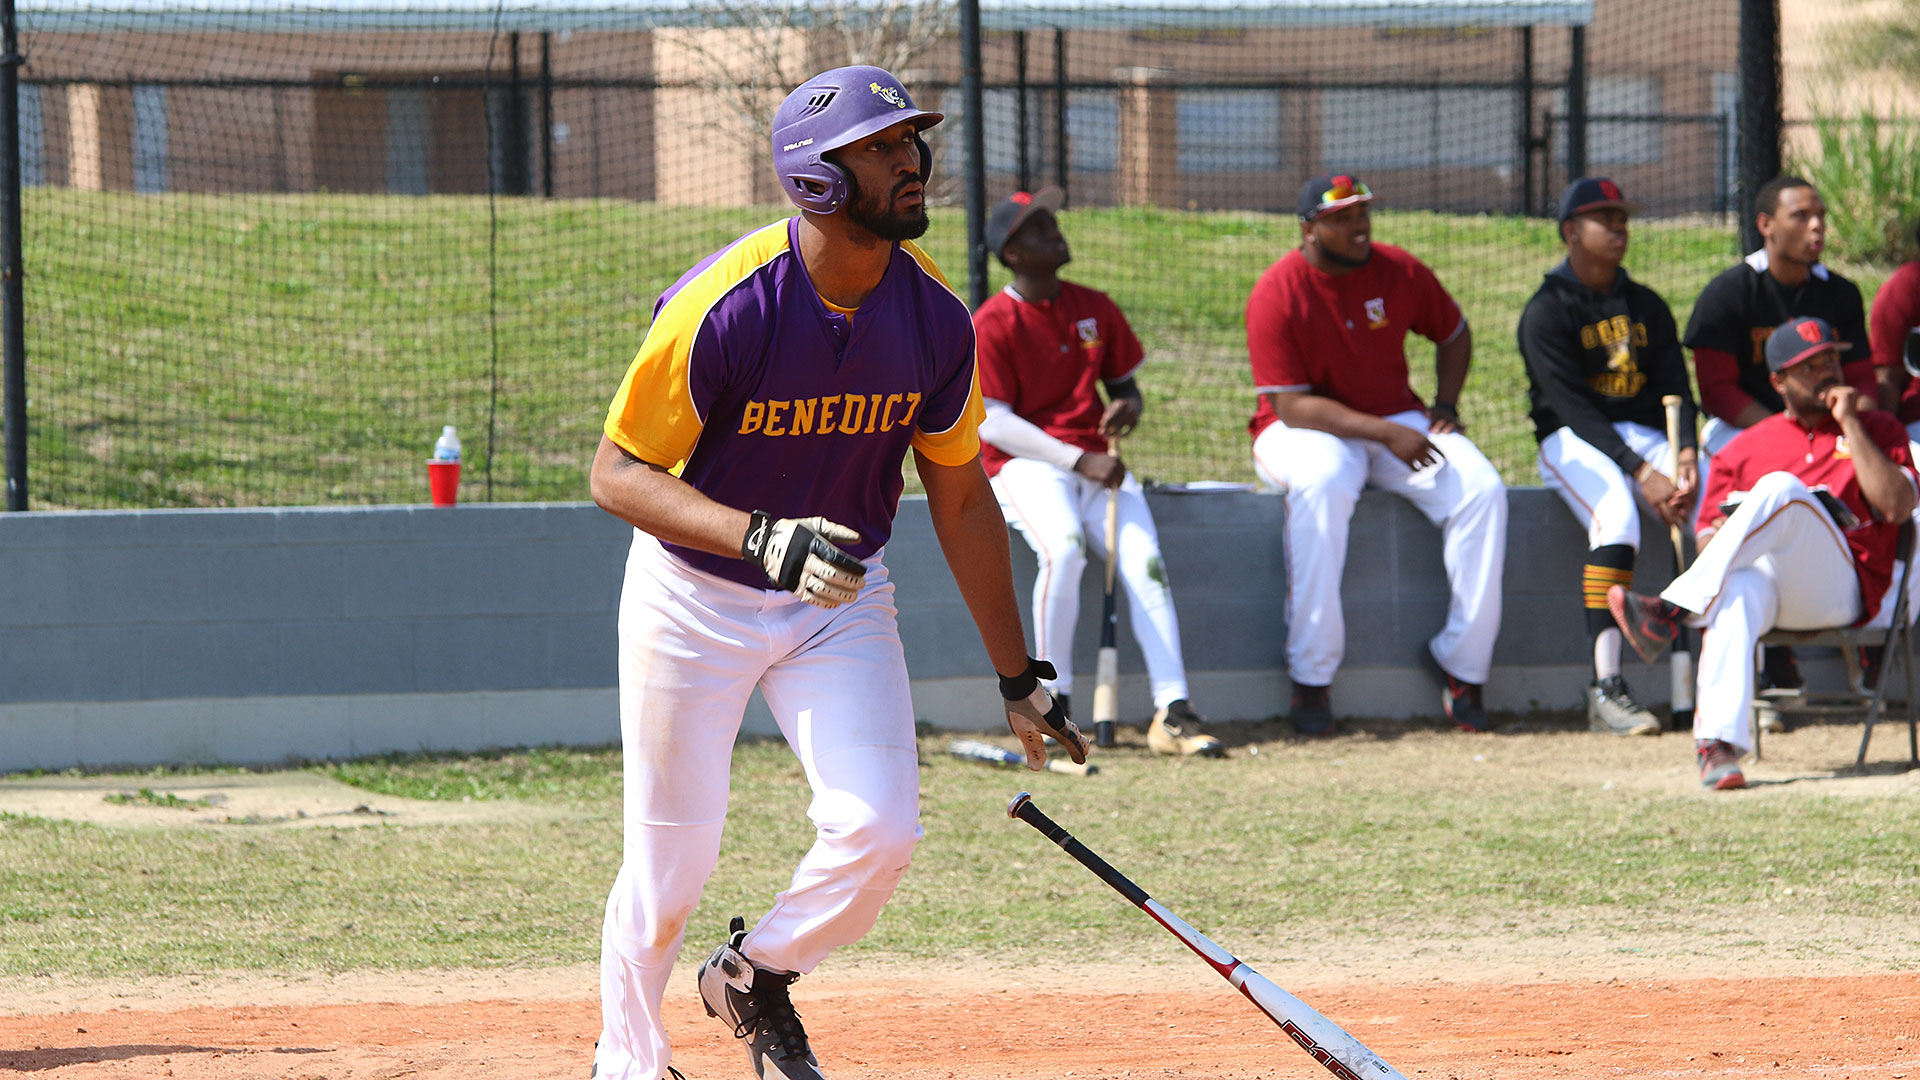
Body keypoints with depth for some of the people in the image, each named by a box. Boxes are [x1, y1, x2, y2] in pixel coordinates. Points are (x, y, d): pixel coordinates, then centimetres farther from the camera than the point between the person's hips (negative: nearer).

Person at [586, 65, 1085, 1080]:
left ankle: (754, 978, 17)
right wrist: (762, 537, -38)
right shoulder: (720, 308, -26)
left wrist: (1018, 678, 5)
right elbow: (618, 474, -22)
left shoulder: (935, 318, -11)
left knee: (878, 829, -13)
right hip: (696, 602, -4)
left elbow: (961, 500, 2)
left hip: (840, 596, 4)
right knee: (671, 865, 2)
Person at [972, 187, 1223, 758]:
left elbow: (1123, 381, 23)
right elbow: (993, 422, -12)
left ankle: (1172, 711, -26)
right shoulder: (992, 324, -5)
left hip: (1096, 462, 5)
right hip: (1024, 464, -5)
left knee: (1144, 559, -20)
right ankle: (1052, 705, -22)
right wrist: (1078, 461, -19)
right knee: (1062, 547, -34)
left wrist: (1127, 405, -5)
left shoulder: (1094, 308, 13)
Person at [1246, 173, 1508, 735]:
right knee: (1320, 483, -40)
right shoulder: (1277, 295, -15)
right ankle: (1310, 678, -35)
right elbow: (1292, 404, -20)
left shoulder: (1400, 272, 0)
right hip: (1305, 432, -5)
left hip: (1397, 422, 5)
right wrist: (1385, 434, -27)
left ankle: (1463, 663, -12)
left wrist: (1445, 406, 2)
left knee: (1481, 489, -21)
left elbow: (1453, 334, 19)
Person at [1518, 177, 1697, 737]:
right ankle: (1606, 687, -41)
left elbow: (1676, 391, 8)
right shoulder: (1547, 310, -3)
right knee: (1616, 513, -35)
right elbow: (1572, 406, -13)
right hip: (1574, 442, -5)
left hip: (1647, 436, 5)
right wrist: (1641, 472, -23)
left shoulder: (1647, 306, 16)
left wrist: (1684, 456, -14)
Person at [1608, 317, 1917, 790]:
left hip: (1843, 587, -2)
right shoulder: (1745, 448, 24)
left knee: (1782, 488, -30)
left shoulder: (1877, 429, 17)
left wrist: (1850, 425, -1)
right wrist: (1716, 537, -6)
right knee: (1736, 592, -38)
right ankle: (1720, 743, -52)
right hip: (1761, 578, 2)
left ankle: (1674, 610, -38)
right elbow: (1708, 532, 19)